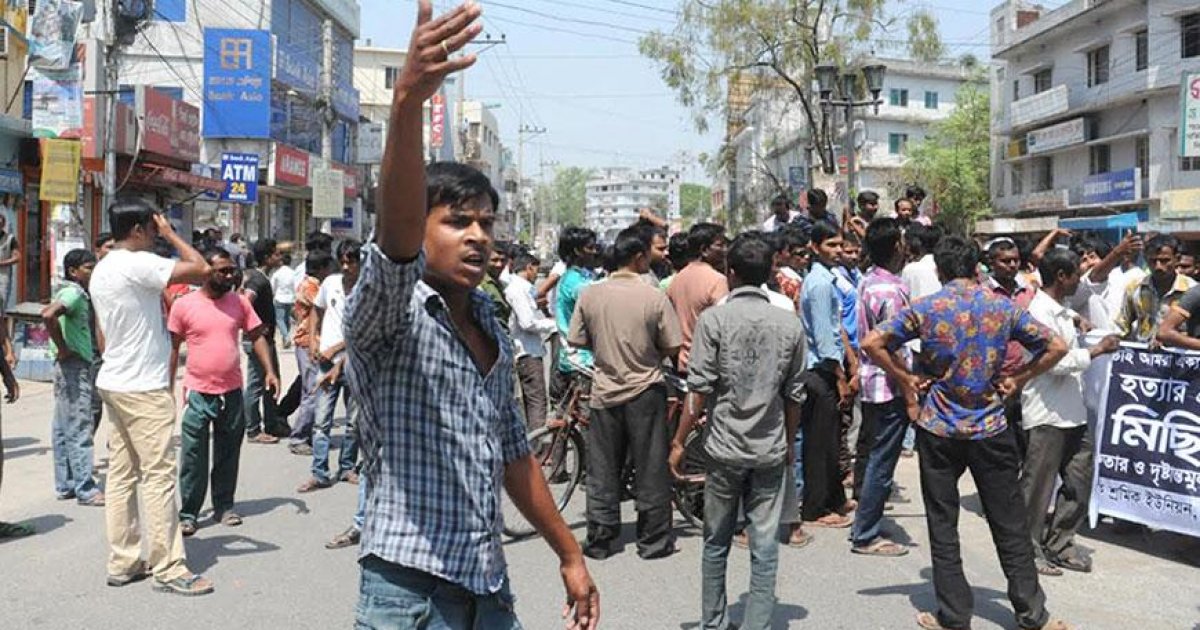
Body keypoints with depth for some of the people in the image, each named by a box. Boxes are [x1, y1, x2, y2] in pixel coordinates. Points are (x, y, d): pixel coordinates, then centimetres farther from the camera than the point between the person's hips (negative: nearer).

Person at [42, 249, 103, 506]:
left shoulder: (69, 292, 15)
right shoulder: (74, 293, -15)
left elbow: (47, 312, 29)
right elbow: (48, 315, -32)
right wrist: (63, 348, -21)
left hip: (69, 367, 10)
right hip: (75, 366, -10)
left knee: (64, 428, 13)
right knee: (79, 429, -7)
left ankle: (65, 485, 20)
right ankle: (85, 489, -4)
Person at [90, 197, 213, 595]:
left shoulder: (101, 270, 14)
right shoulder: (138, 264, -17)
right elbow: (201, 270, -24)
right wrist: (171, 234, -9)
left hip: (114, 382, 10)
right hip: (144, 387, -10)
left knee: (121, 474, 11)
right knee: (158, 476, -5)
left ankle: (122, 563, 16)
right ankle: (168, 569, 0)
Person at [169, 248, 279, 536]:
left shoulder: (239, 302, 4)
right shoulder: (184, 305, -5)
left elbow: (257, 336, 8)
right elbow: (173, 348, 0)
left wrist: (269, 371, -3)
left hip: (232, 392, 3)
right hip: (198, 393, -3)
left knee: (228, 456, 12)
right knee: (193, 458, 2)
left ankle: (224, 507, 24)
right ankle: (188, 514, 11)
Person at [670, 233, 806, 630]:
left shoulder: (714, 319, -9)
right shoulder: (790, 324, 1)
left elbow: (699, 389, -10)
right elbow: (794, 395, 5)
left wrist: (679, 442, -1)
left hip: (725, 448, -1)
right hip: (771, 451, 2)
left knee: (716, 545, 14)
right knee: (765, 549, 5)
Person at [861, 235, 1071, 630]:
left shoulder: (925, 309, -4)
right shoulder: (1004, 308, 0)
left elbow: (872, 343, -9)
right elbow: (1056, 348, 1)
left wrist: (904, 378, 1)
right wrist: (1019, 379, 7)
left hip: (938, 430, -1)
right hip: (991, 431, 1)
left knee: (942, 527, 9)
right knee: (1010, 526, 11)